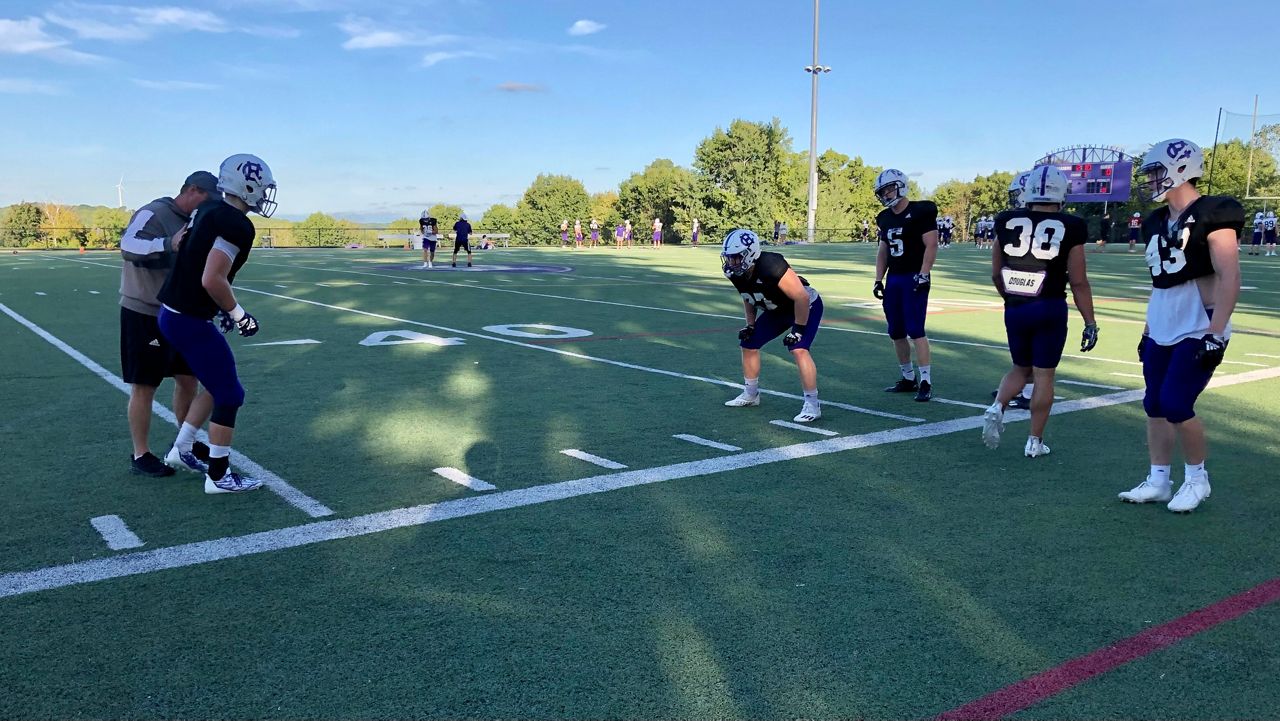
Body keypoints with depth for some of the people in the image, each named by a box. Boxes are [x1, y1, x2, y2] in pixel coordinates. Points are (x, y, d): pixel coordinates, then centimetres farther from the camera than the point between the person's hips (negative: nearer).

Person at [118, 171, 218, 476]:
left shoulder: (195, 221, 10)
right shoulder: (154, 214, -16)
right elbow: (128, 246, -33)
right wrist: (169, 244, -48)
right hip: (144, 315, -8)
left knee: (188, 378, 14)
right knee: (144, 386, 0)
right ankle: (141, 456, 11)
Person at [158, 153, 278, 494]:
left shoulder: (209, 209, 8)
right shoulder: (238, 226, -20)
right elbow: (212, 280, -26)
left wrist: (221, 307, 17)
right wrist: (238, 315, -11)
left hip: (172, 311, 9)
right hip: (190, 321, -9)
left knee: (217, 386, 23)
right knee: (230, 396, 3)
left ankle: (181, 449, 31)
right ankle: (219, 476, 12)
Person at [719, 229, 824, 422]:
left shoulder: (771, 266, -38)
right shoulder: (736, 274, -14)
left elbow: (802, 298, -32)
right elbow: (748, 299, 9)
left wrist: (798, 329, -26)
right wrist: (750, 325, 1)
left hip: (806, 307, -8)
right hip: (777, 310, 8)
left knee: (798, 349, -27)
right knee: (748, 344, 10)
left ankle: (812, 405, -18)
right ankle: (751, 394, 29)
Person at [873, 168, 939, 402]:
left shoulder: (920, 212, -9)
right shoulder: (885, 218, 13)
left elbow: (931, 246, -12)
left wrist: (923, 275, -19)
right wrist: (878, 280, 13)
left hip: (914, 279, -7)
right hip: (893, 279, 8)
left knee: (915, 331, -11)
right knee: (896, 333, 9)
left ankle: (926, 382, -6)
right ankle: (908, 379, 21)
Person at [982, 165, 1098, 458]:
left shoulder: (1007, 222, 1)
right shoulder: (1070, 228, -7)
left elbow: (996, 275, 8)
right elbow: (1078, 282, -7)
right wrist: (1090, 323, 1)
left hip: (1014, 309, 3)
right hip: (1049, 310, -3)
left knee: (1021, 368, 21)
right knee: (1043, 375, 7)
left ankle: (997, 407, -4)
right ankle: (1035, 441, 13)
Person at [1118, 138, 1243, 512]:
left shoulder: (1213, 214, -12)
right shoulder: (1157, 222, 12)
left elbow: (1229, 280, -17)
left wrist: (1214, 333, -21)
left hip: (1198, 331, -8)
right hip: (1161, 333, 8)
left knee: (1176, 405, -10)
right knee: (1154, 406, 8)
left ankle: (1197, 477, 11)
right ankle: (1158, 481, 18)